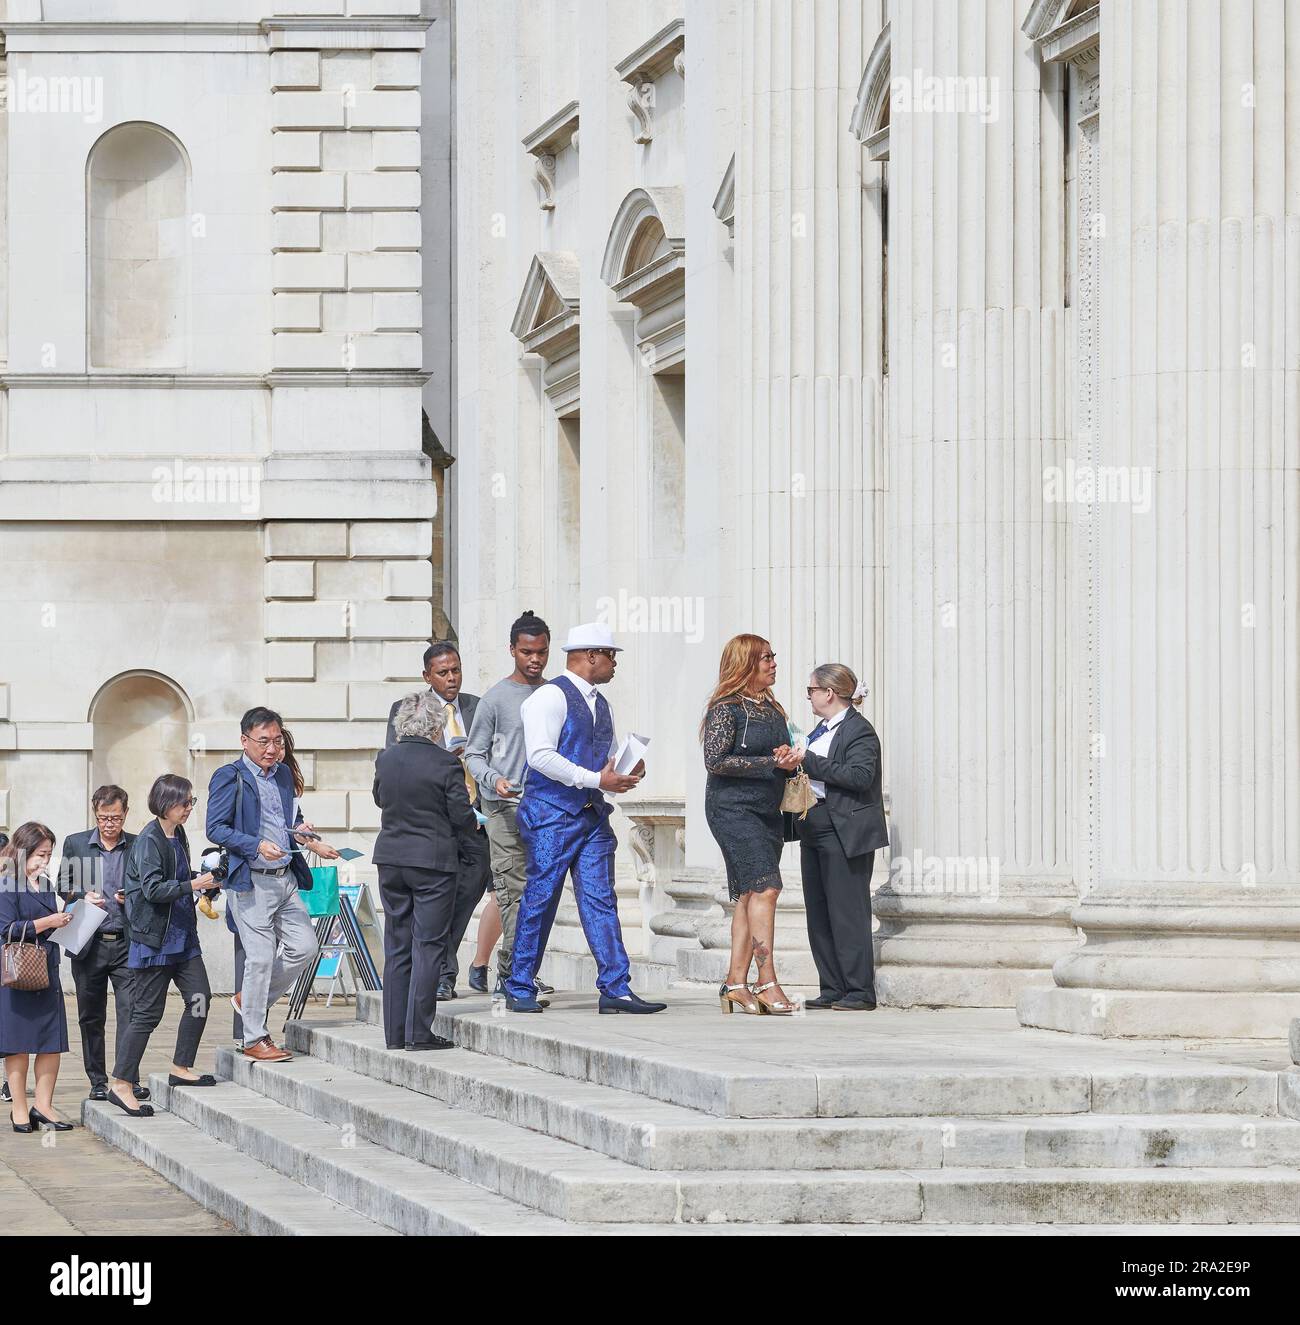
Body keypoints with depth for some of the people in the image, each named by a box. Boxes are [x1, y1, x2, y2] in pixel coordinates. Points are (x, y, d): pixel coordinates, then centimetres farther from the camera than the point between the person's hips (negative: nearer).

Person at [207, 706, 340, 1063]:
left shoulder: (283, 774, 15)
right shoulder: (229, 778, -7)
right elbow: (215, 829, -12)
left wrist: (300, 833, 6)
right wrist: (257, 845, -22)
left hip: (286, 878, 7)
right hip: (251, 882, -7)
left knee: (305, 946, 6)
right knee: (261, 957, -6)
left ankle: (250, 999, 24)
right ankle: (254, 1040, 3)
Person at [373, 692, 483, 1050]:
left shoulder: (386, 760, 1)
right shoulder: (446, 764, -14)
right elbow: (462, 816, -9)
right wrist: (471, 854, 7)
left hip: (391, 859, 5)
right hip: (434, 861, -5)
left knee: (397, 948, 12)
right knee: (429, 946, 0)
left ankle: (395, 1033, 14)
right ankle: (418, 1031, -4)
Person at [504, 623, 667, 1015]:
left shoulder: (599, 703, 18)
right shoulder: (551, 697, -9)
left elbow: (610, 756, 27)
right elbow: (540, 755, -19)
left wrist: (627, 774, 3)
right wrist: (595, 779, -19)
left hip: (592, 814, 8)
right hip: (551, 812, -7)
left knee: (600, 900, 1)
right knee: (540, 898, -3)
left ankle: (616, 989, -4)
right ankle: (519, 990, 6)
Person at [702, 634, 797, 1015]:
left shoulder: (772, 708, 16)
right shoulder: (727, 708, -8)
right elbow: (716, 760, -16)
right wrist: (769, 763, -15)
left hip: (767, 810, 8)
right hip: (733, 808, -8)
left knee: (749, 897, 5)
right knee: (765, 887, -18)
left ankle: (736, 983, 6)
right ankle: (767, 981, -21)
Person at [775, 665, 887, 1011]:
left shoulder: (859, 730, -10)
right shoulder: (821, 731, 17)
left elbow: (859, 776, -22)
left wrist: (807, 761, -21)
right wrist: (793, 764, 0)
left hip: (845, 833, -10)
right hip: (815, 829, 10)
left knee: (847, 912, -8)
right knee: (819, 914, 9)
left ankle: (860, 992, -4)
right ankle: (833, 989, 13)